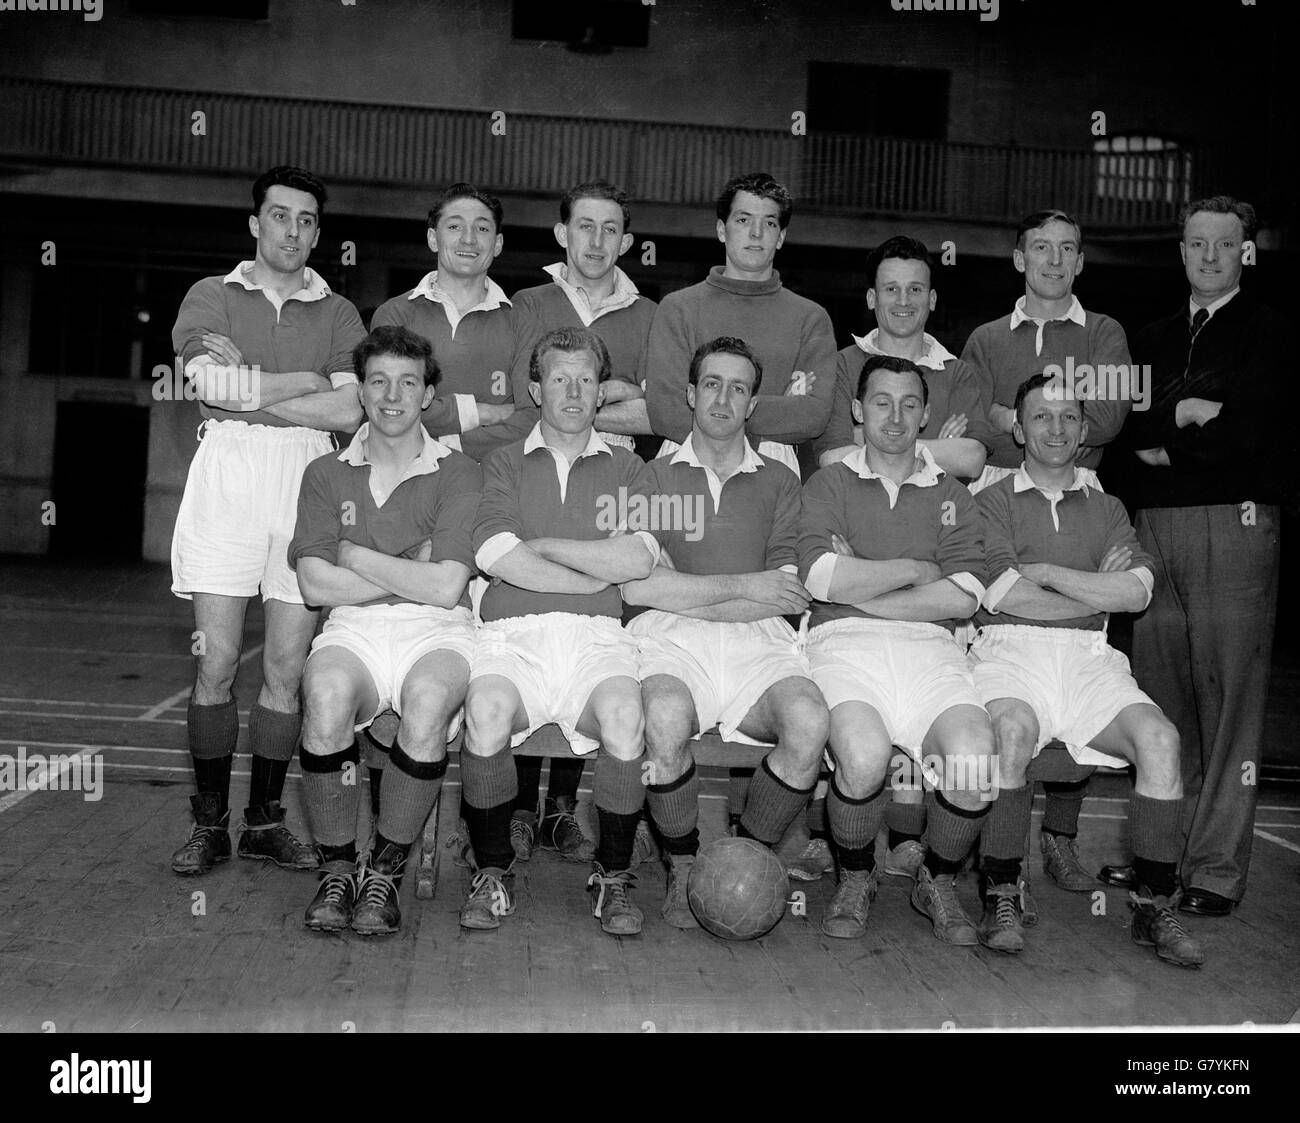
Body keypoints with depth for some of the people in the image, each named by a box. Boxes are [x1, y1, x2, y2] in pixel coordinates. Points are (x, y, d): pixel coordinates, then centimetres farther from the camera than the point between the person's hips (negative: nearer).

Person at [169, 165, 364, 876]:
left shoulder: (337, 314, 16)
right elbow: (213, 385, -6)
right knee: (216, 662, -4)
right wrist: (310, 378, -1)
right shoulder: (211, 297, 13)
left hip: (307, 478, 1)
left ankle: (265, 821, 13)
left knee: (288, 666, 1)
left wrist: (251, 392, -4)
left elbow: (350, 410, 0)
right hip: (226, 472, -1)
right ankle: (209, 824, 7)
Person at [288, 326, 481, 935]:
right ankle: (337, 869, -13)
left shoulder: (459, 475, 5)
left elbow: (444, 588, -7)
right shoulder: (326, 474, 12)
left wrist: (357, 556, -1)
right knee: (326, 693, -33)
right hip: (354, 629, 1)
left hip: (436, 631, -1)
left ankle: (384, 872, -15)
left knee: (428, 699, -35)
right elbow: (316, 584, 0)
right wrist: (412, 571, -4)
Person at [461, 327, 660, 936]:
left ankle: (613, 875, -8)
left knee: (622, 714, -31)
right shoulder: (504, 464, 17)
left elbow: (639, 558, 0)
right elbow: (496, 556, -2)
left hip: (597, 635, 0)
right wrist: (597, 577, -1)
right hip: (513, 633, 0)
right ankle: (492, 871, -8)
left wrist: (541, 546, 1)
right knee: (486, 712, -31)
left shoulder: (625, 469, 19)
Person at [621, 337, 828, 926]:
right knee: (666, 720, -36)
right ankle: (683, 869, -9)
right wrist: (743, 585, -1)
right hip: (671, 639, -1)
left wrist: (682, 593, 0)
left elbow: (786, 597, 8)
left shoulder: (778, 481, 22)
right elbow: (637, 586, 1)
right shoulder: (654, 476, 18)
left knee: (809, 722, -31)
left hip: (758, 641, 2)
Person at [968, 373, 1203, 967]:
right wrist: (1099, 591, 3)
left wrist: (1044, 571, -2)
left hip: (1089, 656, 3)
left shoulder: (1106, 509, 21)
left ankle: (1155, 907, -12)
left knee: (1158, 735, -24)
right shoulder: (992, 502, 12)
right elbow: (1003, 594, -4)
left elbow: (1137, 591, 3)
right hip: (1010, 649, -3)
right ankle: (1001, 899, -22)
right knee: (1014, 726, -35)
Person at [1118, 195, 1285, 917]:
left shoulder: (1268, 333, 5)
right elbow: (1122, 424, 10)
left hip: (1233, 524, -5)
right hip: (1154, 527, 5)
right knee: (1161, 696, 5)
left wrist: (1169, 445, -2)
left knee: (1229, 700, -5)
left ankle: (1218, 870, 0)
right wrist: (1183, 412, -8)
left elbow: (1266, 431, -8)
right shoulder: (1152, 339, 21)